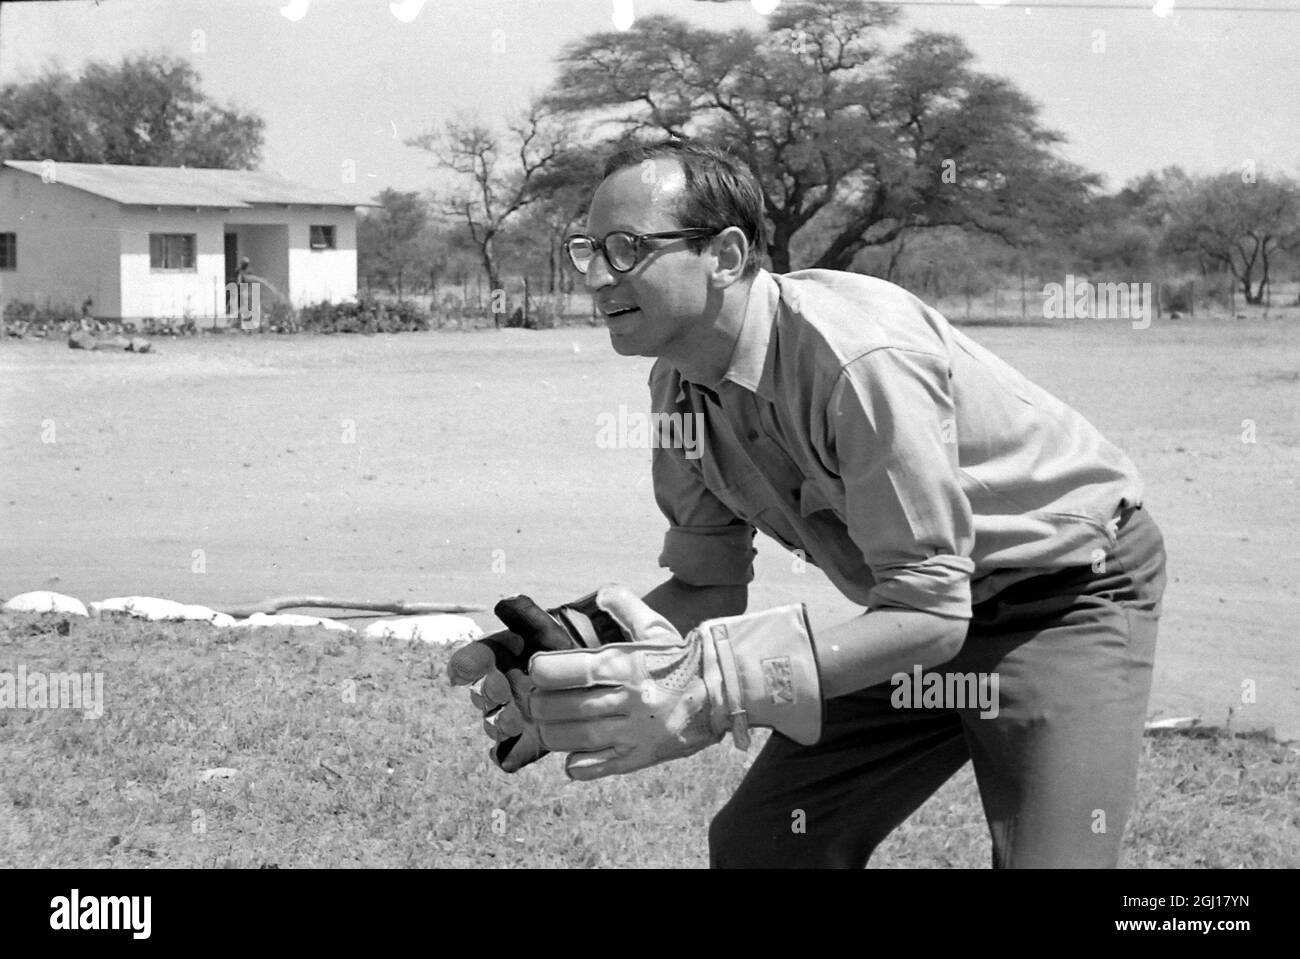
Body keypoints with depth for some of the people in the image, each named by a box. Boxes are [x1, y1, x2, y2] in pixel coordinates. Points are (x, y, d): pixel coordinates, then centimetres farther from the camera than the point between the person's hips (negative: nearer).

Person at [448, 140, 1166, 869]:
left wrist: (709, 686, -43)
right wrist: (583, 664, -20)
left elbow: (929, 610, -33)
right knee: (759, 842, 2)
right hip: (921, 608, 7)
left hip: (1074, 588, -7)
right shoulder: (680, 386, -8)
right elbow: (709, 587, 0)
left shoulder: (862, 357, -33)